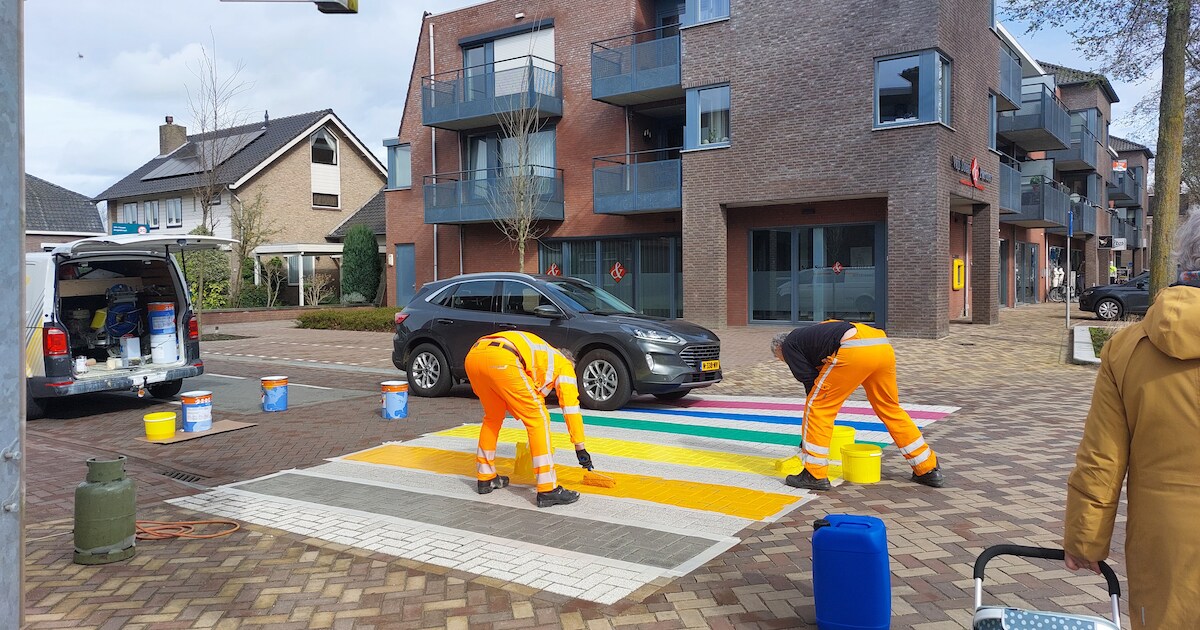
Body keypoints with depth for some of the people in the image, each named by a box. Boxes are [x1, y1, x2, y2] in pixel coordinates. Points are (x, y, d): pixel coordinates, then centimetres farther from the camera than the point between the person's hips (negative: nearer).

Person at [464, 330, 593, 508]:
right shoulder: (564, 365, 25)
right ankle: (548, 490, 4)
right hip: (501, 359, -8)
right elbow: (571, 406, 18)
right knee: (539, 419, 4)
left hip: (472, 355, 8)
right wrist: (580, 448, 23)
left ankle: (485, 478, 37)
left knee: (492, 417, 29)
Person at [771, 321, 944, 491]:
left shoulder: (789, 345, 19)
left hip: (854, 351, -8)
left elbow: (810, 382, 12)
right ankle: (928, 470, 32)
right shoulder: (810, 334, 40)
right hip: (883, 347, 8)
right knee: (890, 408, 24)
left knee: (816, 406, 7)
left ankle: (815, 475, 10)